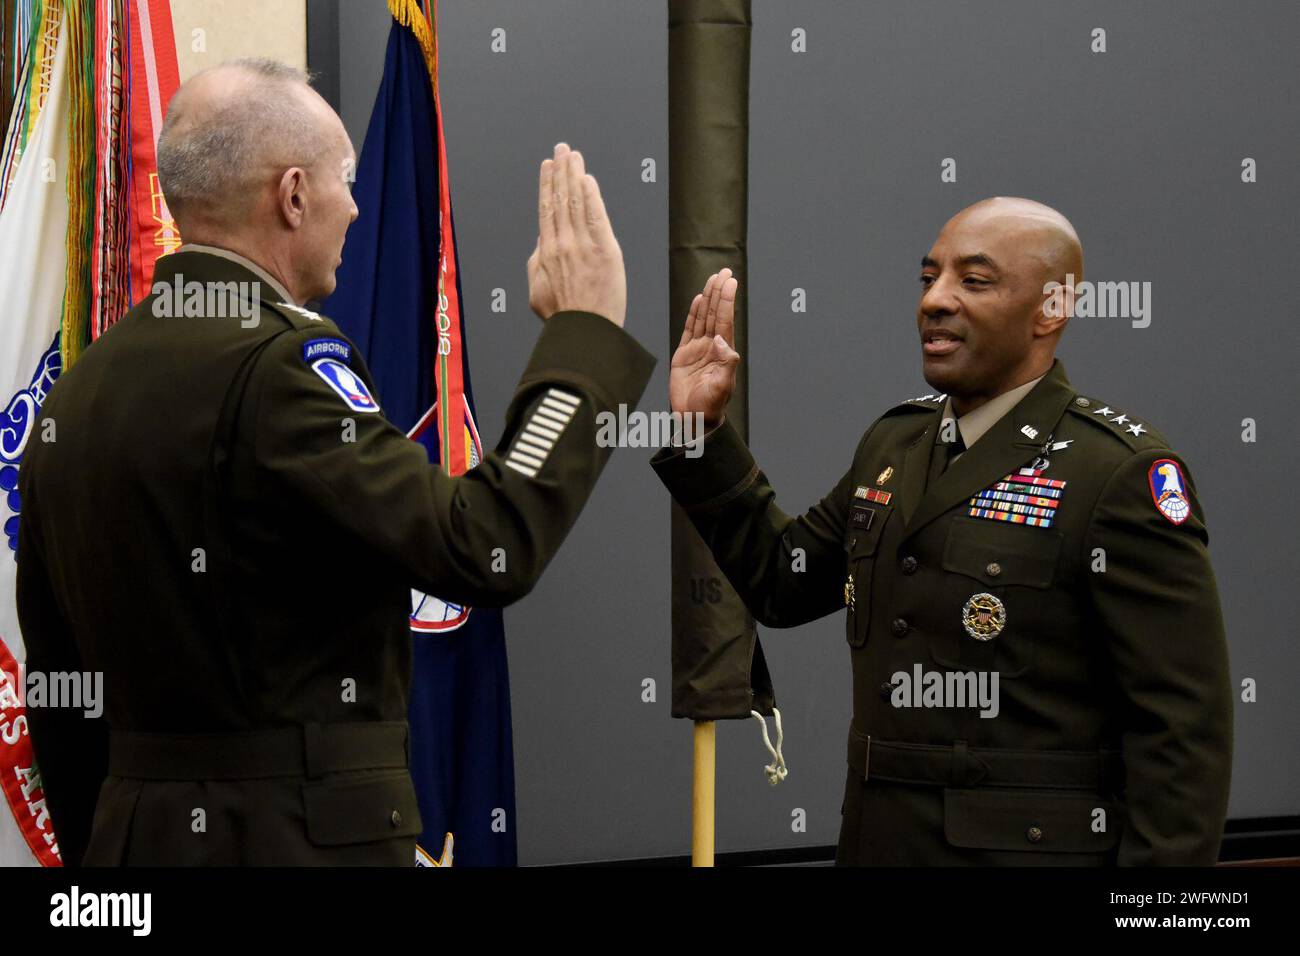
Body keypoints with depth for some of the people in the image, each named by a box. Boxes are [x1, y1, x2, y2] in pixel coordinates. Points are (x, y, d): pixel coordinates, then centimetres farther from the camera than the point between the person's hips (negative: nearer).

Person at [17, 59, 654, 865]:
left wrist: (94, 847, 23)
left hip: (133, 833, 9)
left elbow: (59, 698, 15)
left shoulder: (77, 390, 10)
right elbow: (486, 548, -21)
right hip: (307, 838, -8)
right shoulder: (274, 363, -16)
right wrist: (584, 330, -11)